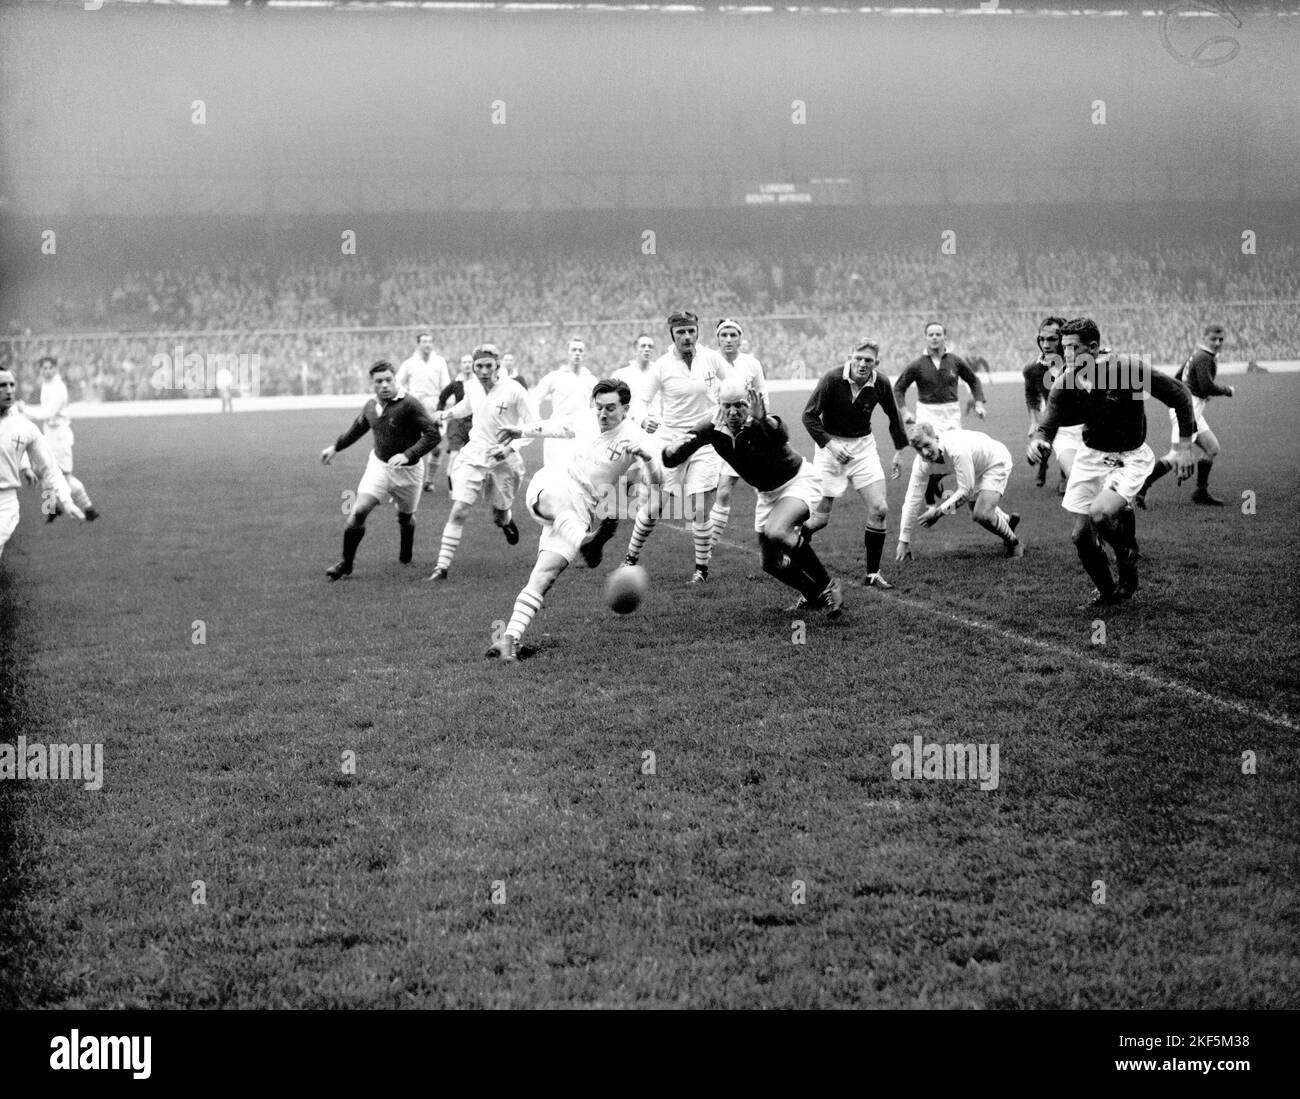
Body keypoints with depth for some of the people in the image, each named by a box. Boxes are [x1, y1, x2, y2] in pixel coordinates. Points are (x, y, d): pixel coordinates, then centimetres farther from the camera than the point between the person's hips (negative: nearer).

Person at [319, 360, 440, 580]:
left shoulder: (409, 404, -18)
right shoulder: (371, 406, 1)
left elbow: (432, 434, -21)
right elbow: (358, 428, 23)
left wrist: (407, 455, -30)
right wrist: (335, 447, 30)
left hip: (407, 470, -3)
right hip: (378, 465, 3)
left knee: (405, 516, 14)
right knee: (358, 511, -12)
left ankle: (406, 554, 46)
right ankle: (346, 564, -1)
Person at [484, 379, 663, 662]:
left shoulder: (634, 438, -9)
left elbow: (655, 482, -21)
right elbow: (558, 427, 28)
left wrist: (647, 457, -40)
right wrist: (523, 431, 33)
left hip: (581, 510, -2)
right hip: (549, 488, 2)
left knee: (544, 576, -14)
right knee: (556, 500, -38)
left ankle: (509, 639, -15)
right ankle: (586, 542, -64)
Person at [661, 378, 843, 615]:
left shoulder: (766, 425, -32)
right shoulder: (713, 429, -16)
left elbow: (780, 438, -56)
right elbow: (670, 460, -15)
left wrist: (759, 422, -73)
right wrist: (673, 449, -37)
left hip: (798, 481, -7)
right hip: (767, 493, 7)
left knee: (775, 533, -33)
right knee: (771, 564, 9)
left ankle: (827, 587, -14)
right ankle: (813, 595, 39)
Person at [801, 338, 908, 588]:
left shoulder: (881, 384, -8)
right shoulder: (832, 379, -19)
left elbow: (893, 415, 11)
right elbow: (809, 415, -13)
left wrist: (899, 451, 12)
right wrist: (829, 443, -22)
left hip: (863, 447, 3)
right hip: (831, 445, -3)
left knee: (879, 509, -8)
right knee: (820, 518, -4)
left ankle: (872, 574, 4)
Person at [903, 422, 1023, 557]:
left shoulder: (957, 450, -43)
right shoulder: (924, 460, -22)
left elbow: (965, 491, -37)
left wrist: (939, 511, -33)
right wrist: (903, 541, -18)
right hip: (976, 470, 7)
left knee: (981, 514, -21)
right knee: (976, 512, 22)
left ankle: (1014, 544, 5)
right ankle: (1008, 520, 52)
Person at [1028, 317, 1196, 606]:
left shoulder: (1128, 367, -23)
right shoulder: (1064, 384, -12)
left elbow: (1178, 394, -14)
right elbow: (1048, 425, -12)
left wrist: (1184, 446, -14)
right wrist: (1038, 441, -37)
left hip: (1130, 458, -4)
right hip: (1091, 455, 4)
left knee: (1100, 514, -27)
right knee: (1081, 535, 1)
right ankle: (1108, 592, 28)